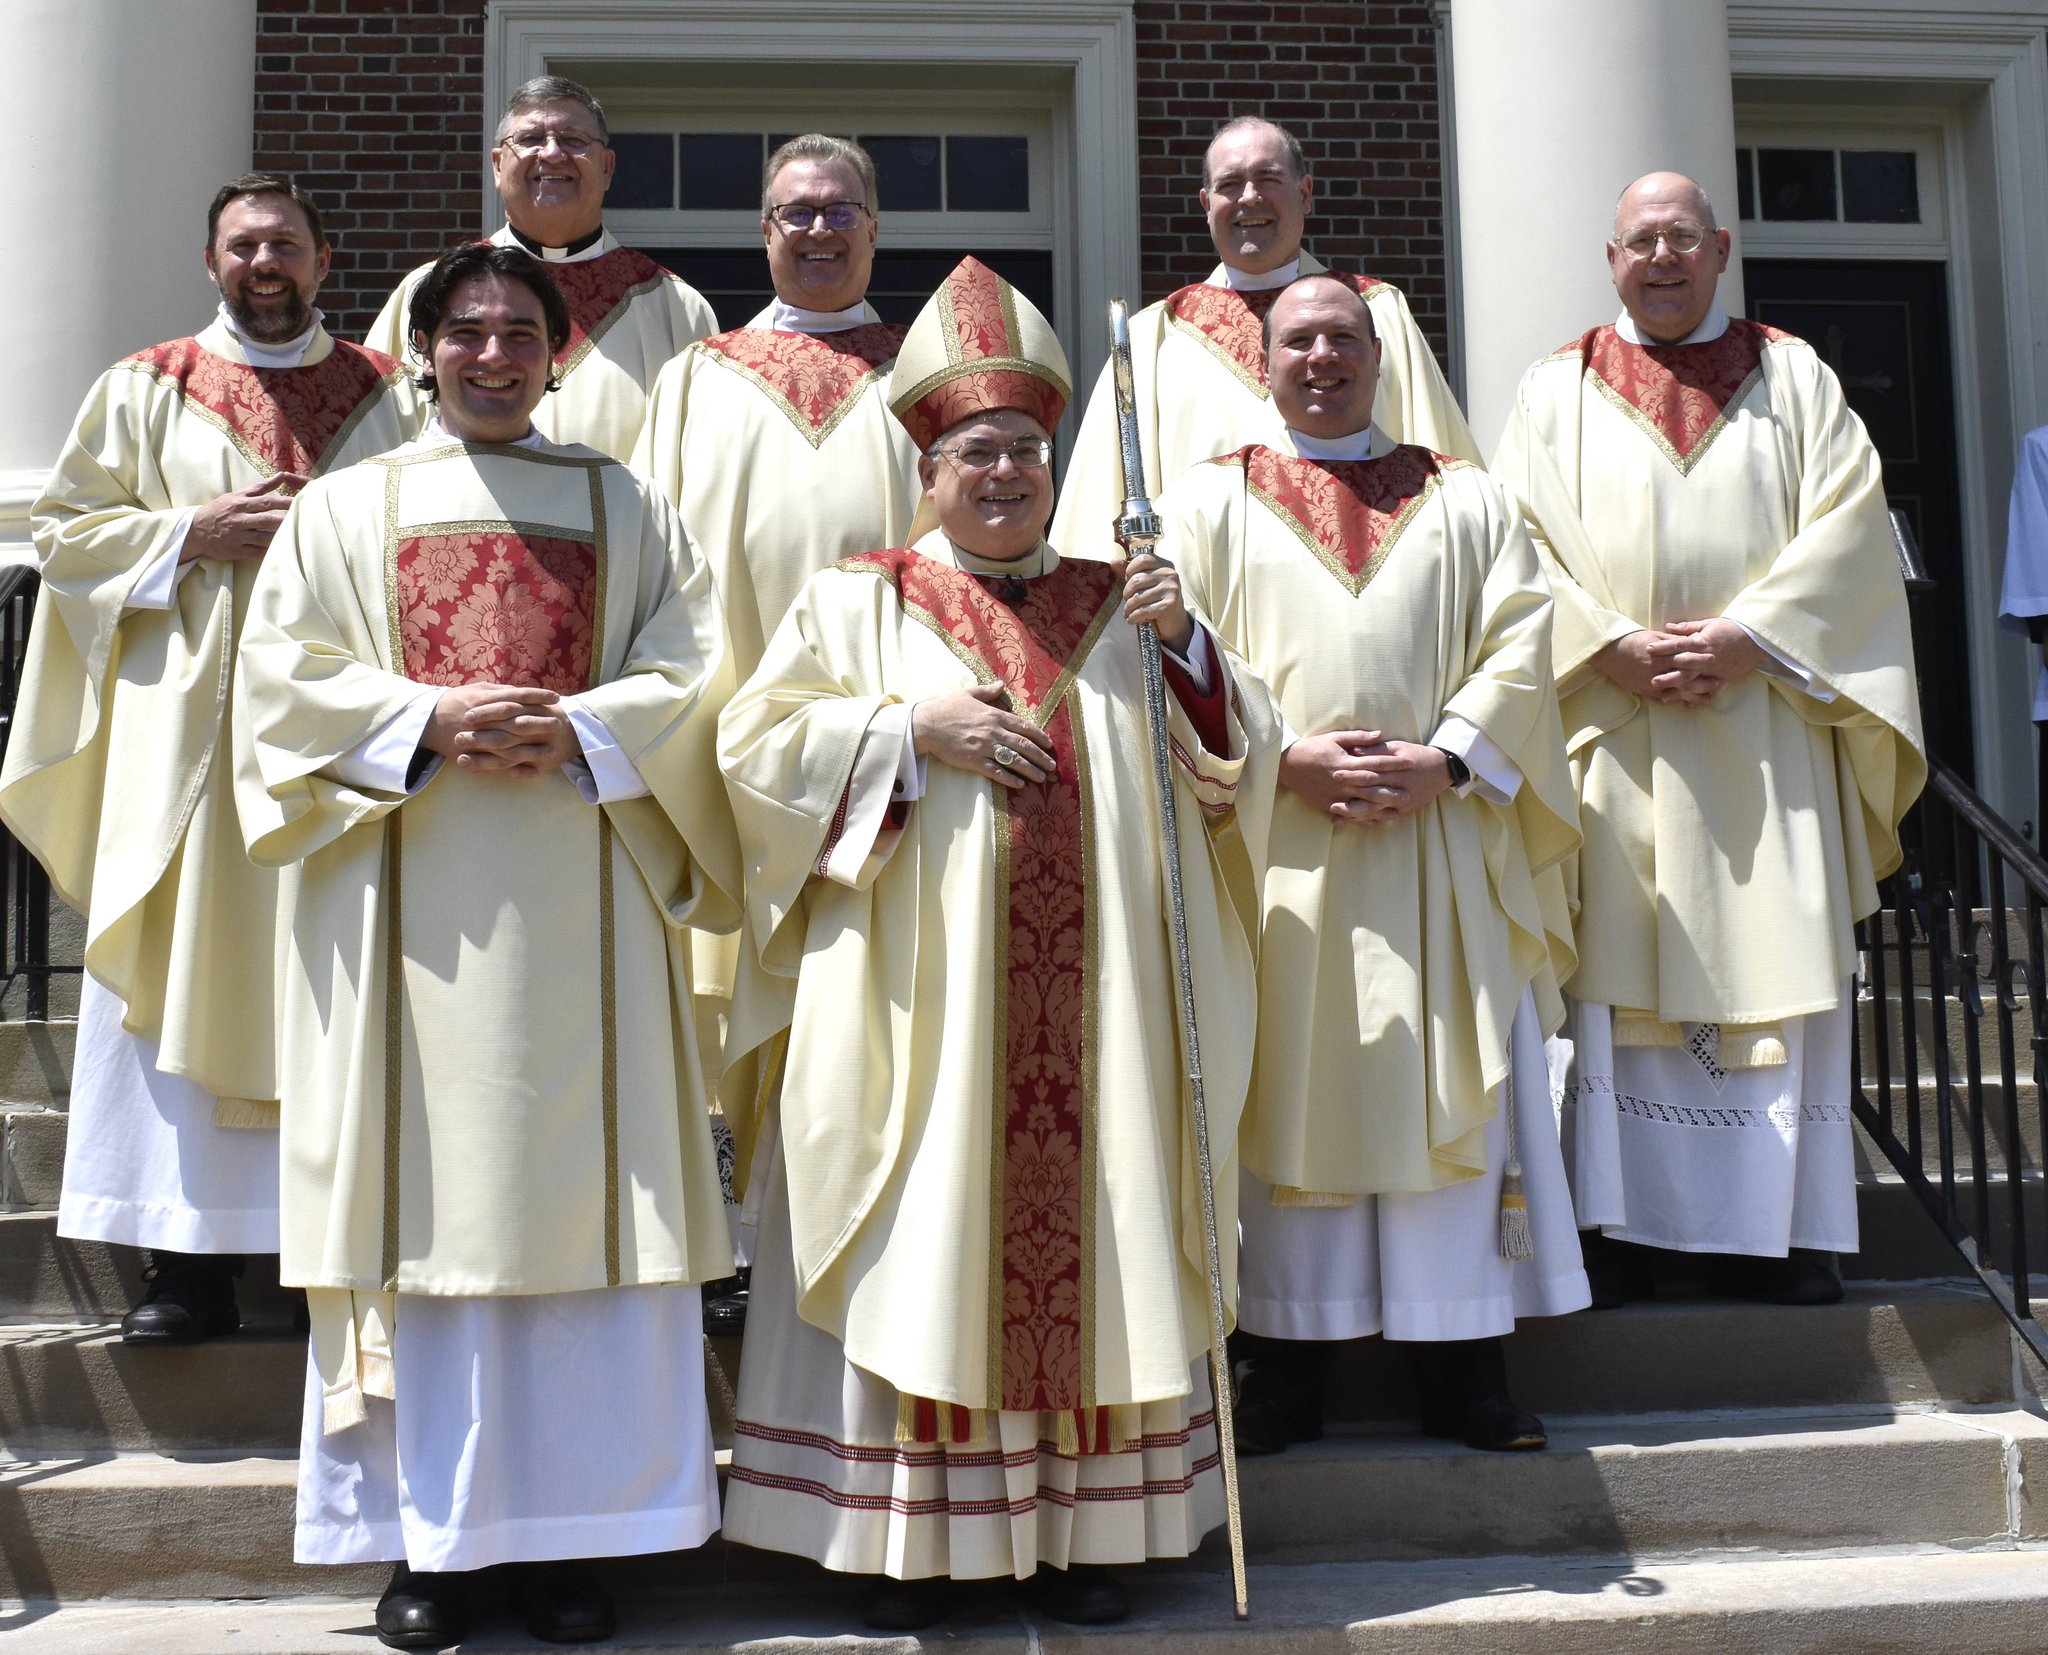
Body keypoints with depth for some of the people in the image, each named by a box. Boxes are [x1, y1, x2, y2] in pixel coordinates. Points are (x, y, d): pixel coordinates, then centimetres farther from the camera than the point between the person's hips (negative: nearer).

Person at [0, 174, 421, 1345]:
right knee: (183, 983, -3)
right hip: (188, 731, 0)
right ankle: (193, 1259, 2)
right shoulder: (145, 392, 12)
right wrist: (195, 534, -8)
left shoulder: (393, 395, 13)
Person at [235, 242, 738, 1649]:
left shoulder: (626, 506, 14)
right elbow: (285, 677, 4)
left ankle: (565, 1527, 7)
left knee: (577, 1188, -1)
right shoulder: (346, 508, 14)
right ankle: (429, 1532, 7)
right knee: (423, 1183, -1)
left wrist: (580, 729, -12)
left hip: (583, 894, 0)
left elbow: (694, 670, 5)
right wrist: (427, 721, -11)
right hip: (405, 896, 0)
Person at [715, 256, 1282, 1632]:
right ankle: (911, 1532, 8)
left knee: (1089, 1232, 3)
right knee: (921, 1244, -2)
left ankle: (1079, 1526, 13)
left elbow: (1242, 757, 11)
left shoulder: (1121, 606, 16)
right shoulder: (860, 602, 9)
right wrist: (913, 728, -12)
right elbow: (758, 739, -2)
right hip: (921, 993, -2)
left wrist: (1184, 645, -6)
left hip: (1090, 1000, 3)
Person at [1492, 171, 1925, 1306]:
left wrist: (1750, 635, -11)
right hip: (1610, 725, 0)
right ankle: (1616, 1222, 0)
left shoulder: (1794, 377, 14)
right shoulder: (1556, 391, 12)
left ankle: (1773, 1226, 3)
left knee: (1772, 956, -3)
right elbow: (1521, 543, 2)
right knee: (1611, 965, -5)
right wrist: (1611, 646, -12)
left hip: (1763, 726, 1)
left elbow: (1847, 523, 3)